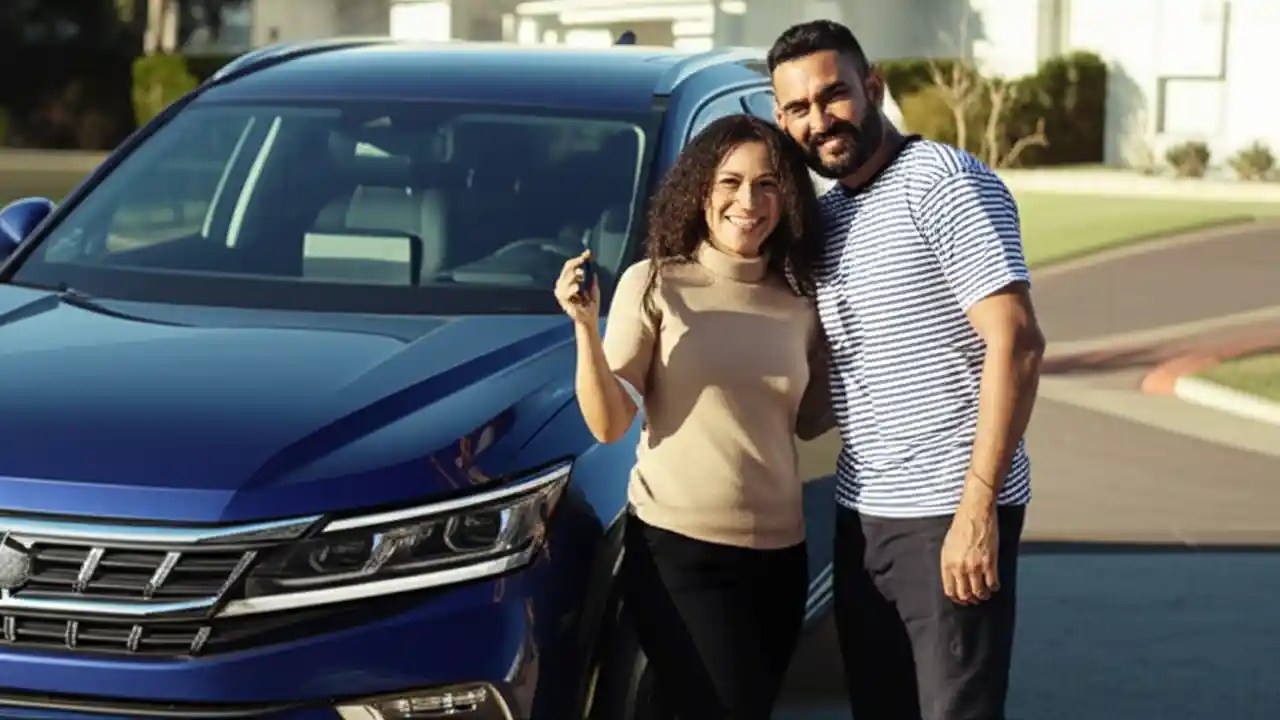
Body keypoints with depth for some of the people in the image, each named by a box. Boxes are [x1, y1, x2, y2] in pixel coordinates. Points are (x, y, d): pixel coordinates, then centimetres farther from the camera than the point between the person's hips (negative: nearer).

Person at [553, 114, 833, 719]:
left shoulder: (799, 304, 7)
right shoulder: (653, 285, -4)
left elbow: (810, 423, 14)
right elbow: (609, 424, -8)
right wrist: (586, 327, -21)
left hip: (777, 551, 5)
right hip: (677, 547, -5)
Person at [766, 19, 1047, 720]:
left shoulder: (944, 182, -11)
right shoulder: (824, 216, 12)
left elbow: (1016, 342, -18)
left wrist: (977, 506, -23)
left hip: (947, 512, -8)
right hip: (860, 513, 8)